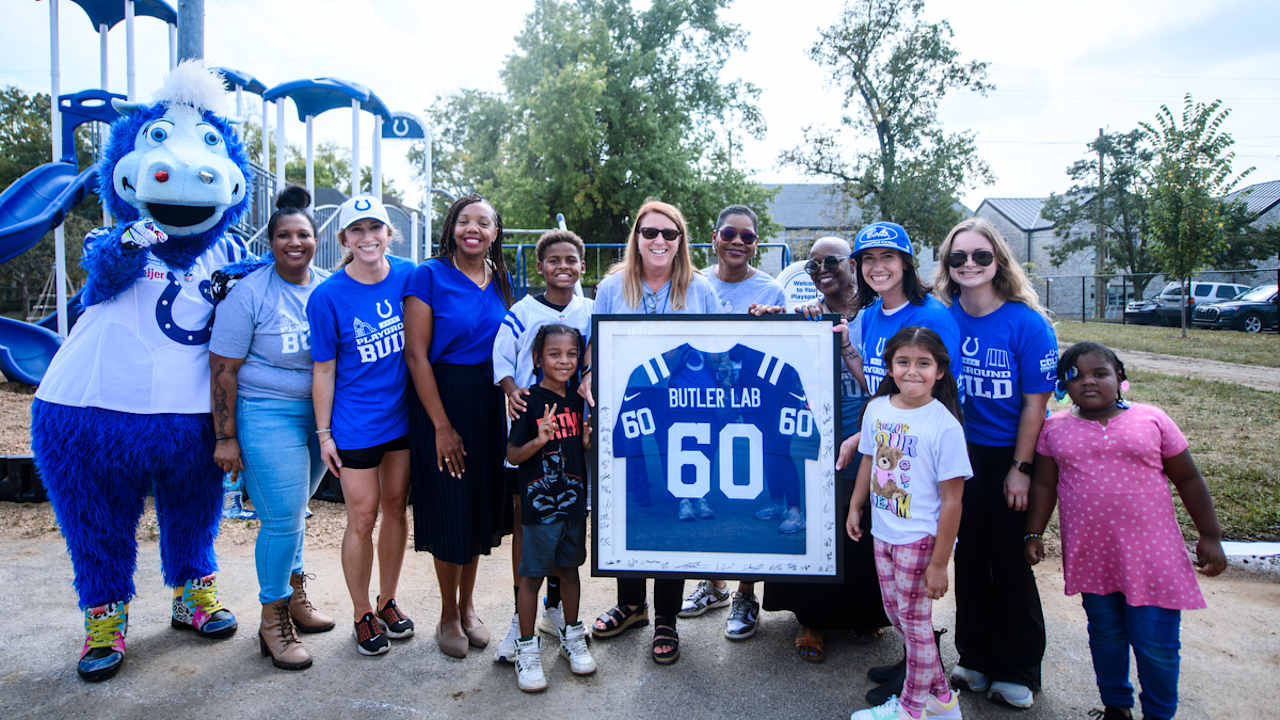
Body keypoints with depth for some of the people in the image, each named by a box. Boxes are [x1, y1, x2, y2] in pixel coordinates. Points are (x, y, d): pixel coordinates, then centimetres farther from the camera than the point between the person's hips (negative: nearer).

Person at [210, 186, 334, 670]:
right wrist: (225, 437, -11)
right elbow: (223, 369, -10)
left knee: (293, 508, 17)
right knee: (283, 517, -6)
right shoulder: (249, 294, -11)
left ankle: (293, 594, 34)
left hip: (320, 413, 5)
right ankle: (272, 620, 10)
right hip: (267, 416, -5)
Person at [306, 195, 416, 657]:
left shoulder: (408, 276, -4)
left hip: (403, 415, 4)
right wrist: (324, 433, -5)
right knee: (362, 518, 4)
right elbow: (324, 371, -7)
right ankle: (362, 615, 24)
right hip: (355, 424, -3)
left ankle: (387, 601, 33)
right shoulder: (328, 297, -12)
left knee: (396, 508, 14)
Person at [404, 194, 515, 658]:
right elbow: (417, 355, -14)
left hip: (490, 401, 5)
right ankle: (448, 615, 24)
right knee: (449, 507, 4)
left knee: (482, 503, 14)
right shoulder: (429, 276, -10)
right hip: (441, 399, -5)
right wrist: (442, 426, -16)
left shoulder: (501, 280, 6)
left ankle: (468, 606, 32)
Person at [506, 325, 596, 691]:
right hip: (539, 502, -5)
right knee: (532, 575, 4)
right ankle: (527, 648, 18)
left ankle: (572, 636, 33)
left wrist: (588, 440, -3)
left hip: (574, 499, 6)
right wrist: (539, 441, -29)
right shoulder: (530, 402, -12)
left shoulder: (576, 400, 6)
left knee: (569, 567, 18)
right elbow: (513, 455, -12)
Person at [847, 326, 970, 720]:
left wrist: (939, 563, -16)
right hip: (883, 533, 7)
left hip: (919, 540, -7)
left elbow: (951, 501, -18)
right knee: (896, 616, 18)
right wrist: (854, 506, 16)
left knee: (914, 622, 7)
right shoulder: (877, 408, -3)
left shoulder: (944, 425, -20)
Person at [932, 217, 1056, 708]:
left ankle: (1018, 671, 25)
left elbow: (1035, 403, -10)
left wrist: (1020, 469, -11)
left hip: (1008, 457, -3)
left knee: (1010, 561, 6)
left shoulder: (1026, 323, -12)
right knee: (970, 557, 13)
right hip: (960, 453, 3)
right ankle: (975, 659, 30)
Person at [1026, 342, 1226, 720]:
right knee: (1105, 634, 15)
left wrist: (1210, 536, 5)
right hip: (1090, 555, 2)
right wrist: (1034, 534, 1)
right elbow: (1044, 485, 6)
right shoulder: (1055, 428, 3)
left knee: (1156, 643, 3)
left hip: (1149, 552, -1)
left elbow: (1188, 479, 5)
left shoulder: (1151, 419, 0)